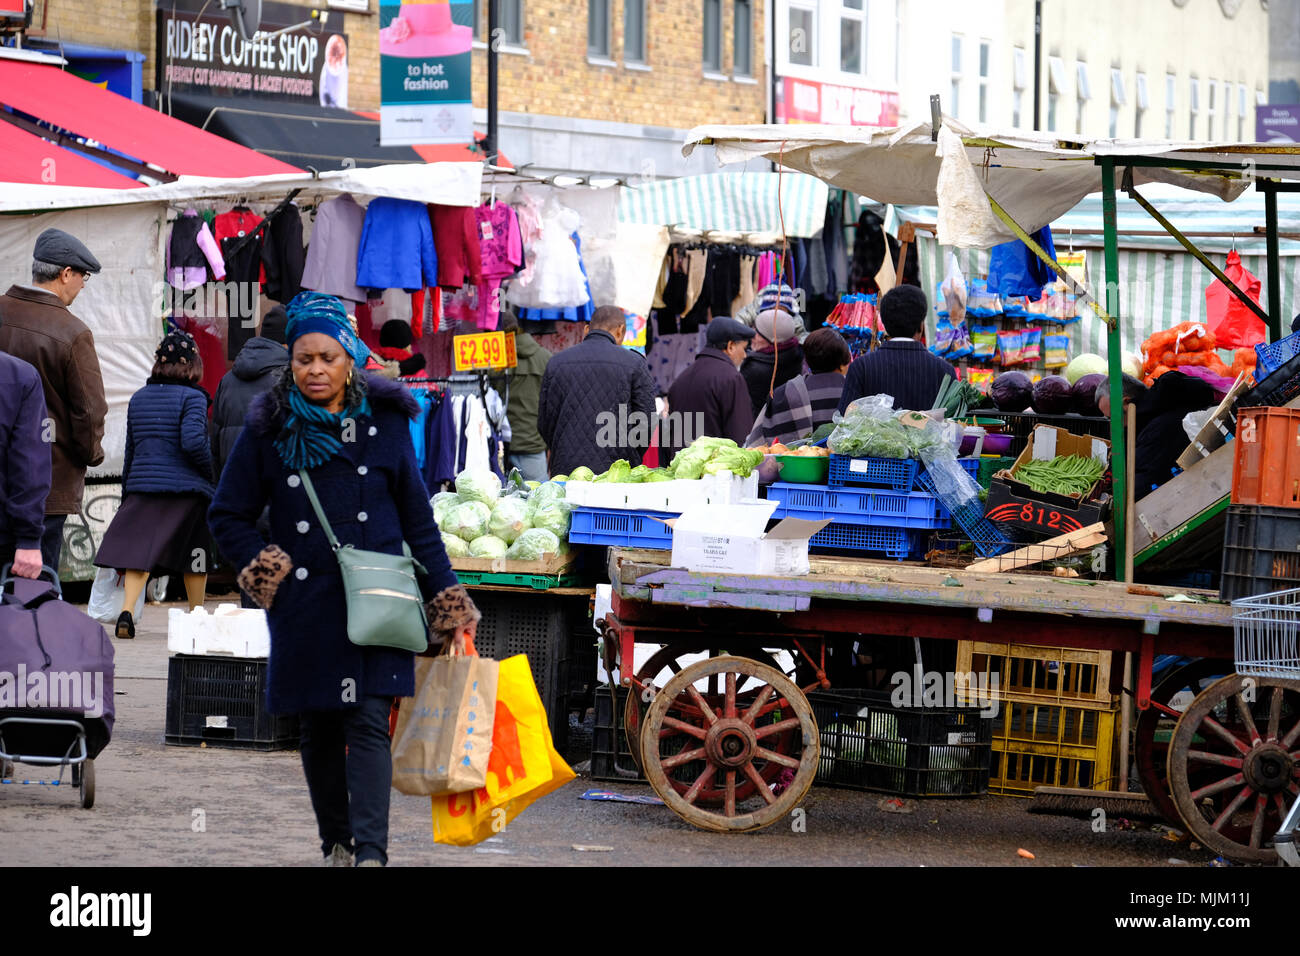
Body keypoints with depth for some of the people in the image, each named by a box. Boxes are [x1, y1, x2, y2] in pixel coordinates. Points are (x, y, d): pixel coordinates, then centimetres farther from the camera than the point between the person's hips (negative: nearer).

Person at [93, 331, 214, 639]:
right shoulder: (192, 397, -7)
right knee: (194, 554, 12)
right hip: (187, 487, -4)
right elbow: (193, 441, -20)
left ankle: (126, 610, -24)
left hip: (143, 486, 4)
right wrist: (214, 472, -5)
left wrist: (126, 492, 24)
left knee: (139, 550, -5)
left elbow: (130, 451, 17)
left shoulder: (139, 398, 12)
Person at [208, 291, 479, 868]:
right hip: (305, 608, 1)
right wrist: (266, 571, -2)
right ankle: (336, 843, 23)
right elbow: (228, 516, 12)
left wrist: (448, 602, 5)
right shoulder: (269, 431, 3)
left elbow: (418, 519, 9)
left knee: (368, 722, -12)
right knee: (318, 730, 8)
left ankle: (371, 852, -16)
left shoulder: (385, 423, 4)